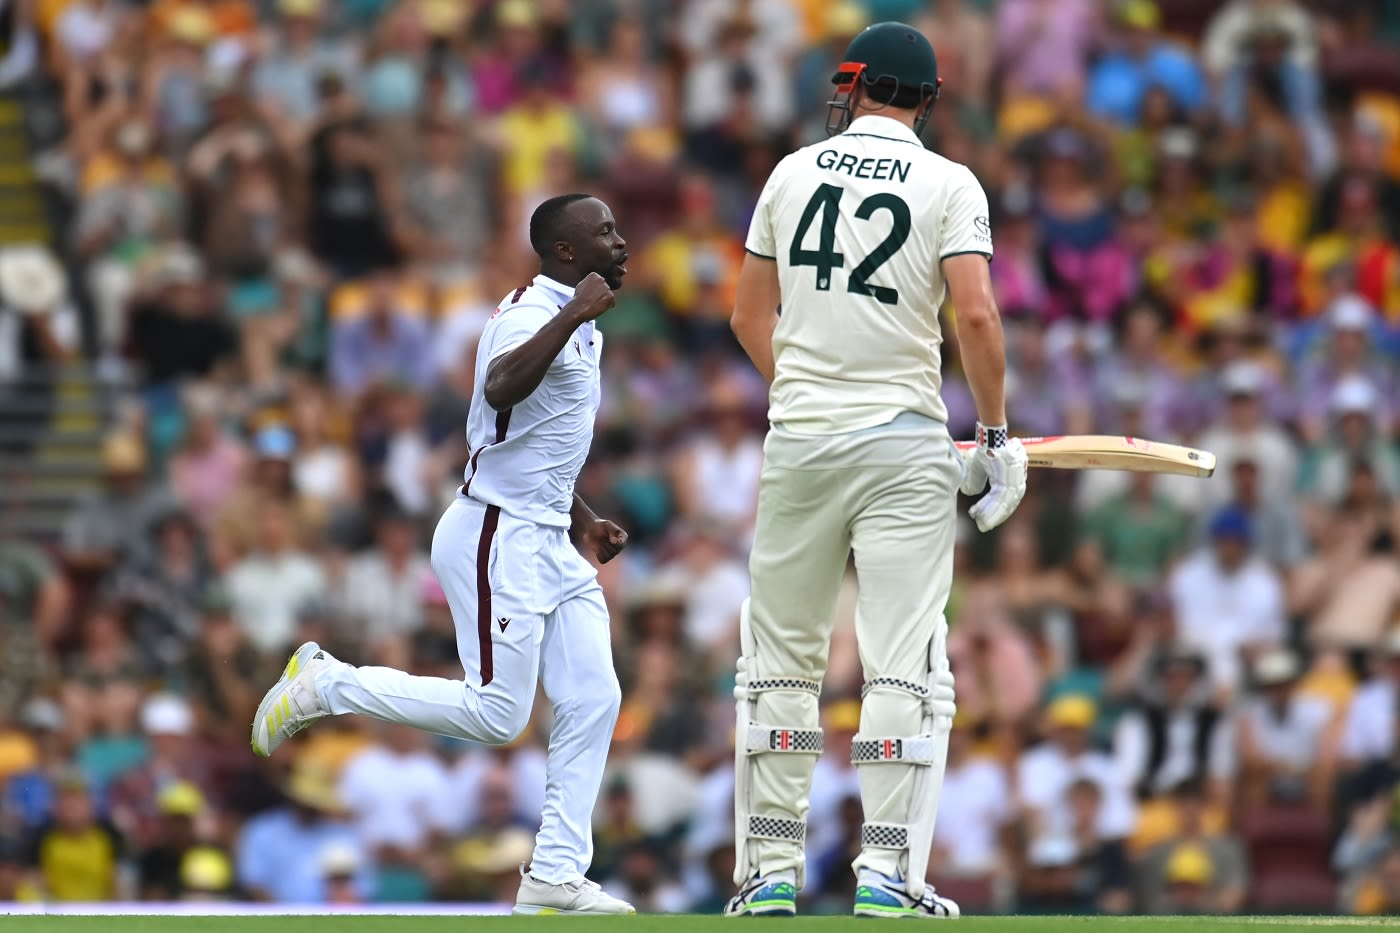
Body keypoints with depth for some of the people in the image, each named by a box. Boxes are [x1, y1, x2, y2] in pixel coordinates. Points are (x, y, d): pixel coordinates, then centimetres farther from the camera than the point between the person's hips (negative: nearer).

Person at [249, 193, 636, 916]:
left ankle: (555, 879, 2)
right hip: (496, 538, -9)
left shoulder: (575, 324, 16)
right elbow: (500, 390, -39)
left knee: (593, 701, 0)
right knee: (496, 713, -10)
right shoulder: (533, 312, -16)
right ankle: (323, 685, 5)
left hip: (550, 547, 9)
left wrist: (581, 520, 23)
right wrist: (574, 315, -41)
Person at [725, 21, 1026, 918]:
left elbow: (750, 316, 12)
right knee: (905, 665, -2)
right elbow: (977, 315, -13)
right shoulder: (949, 185, -2)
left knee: (782, 657, 11)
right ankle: (888, 874, -10)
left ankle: (770, 872, 10)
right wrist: (997, 438, -4)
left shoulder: (793, 173, 8)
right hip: (905, 446, -3)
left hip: (797, 440, 3)